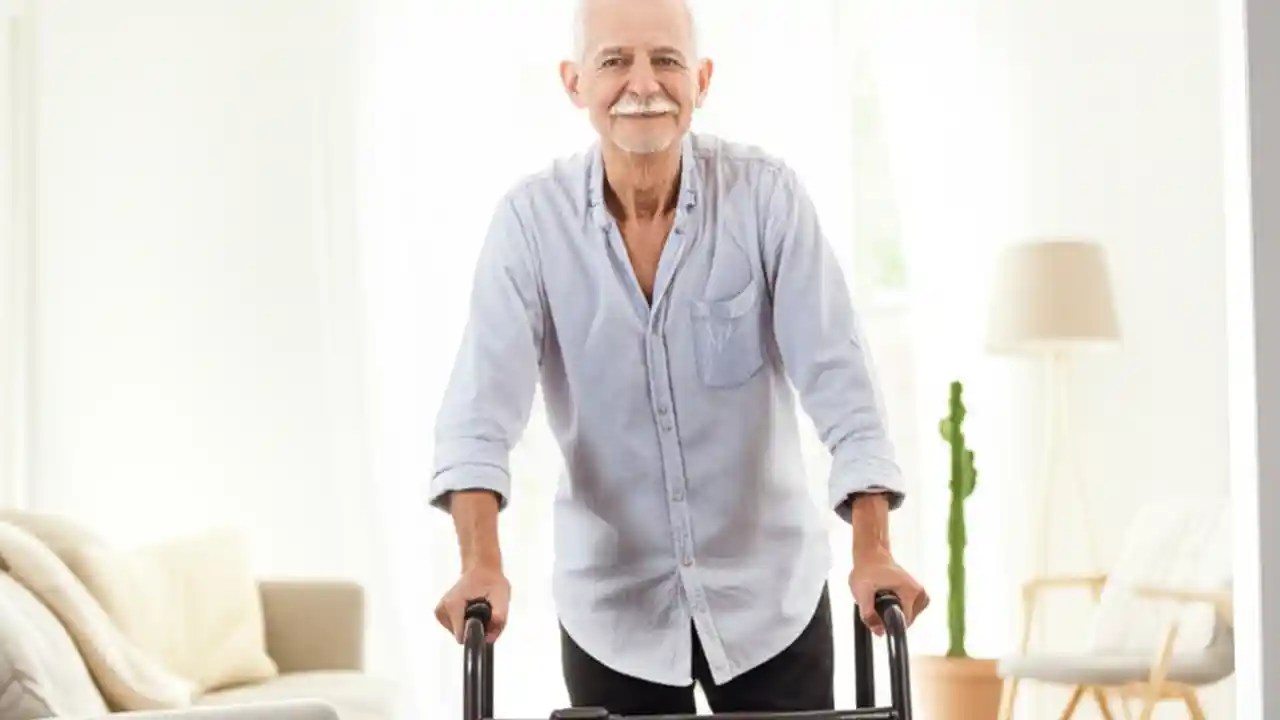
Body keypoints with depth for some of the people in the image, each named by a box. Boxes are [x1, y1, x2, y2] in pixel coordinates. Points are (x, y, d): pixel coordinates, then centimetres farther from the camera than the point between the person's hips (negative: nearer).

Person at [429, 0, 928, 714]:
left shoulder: (768, 194, -10)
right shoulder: (532, 218, -8)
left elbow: (836, 377, -16)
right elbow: (484, 402, -16)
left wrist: (873, 553, -26)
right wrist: (483, 566, -31)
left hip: (769, 594, 0)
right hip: (614, 602, 1)